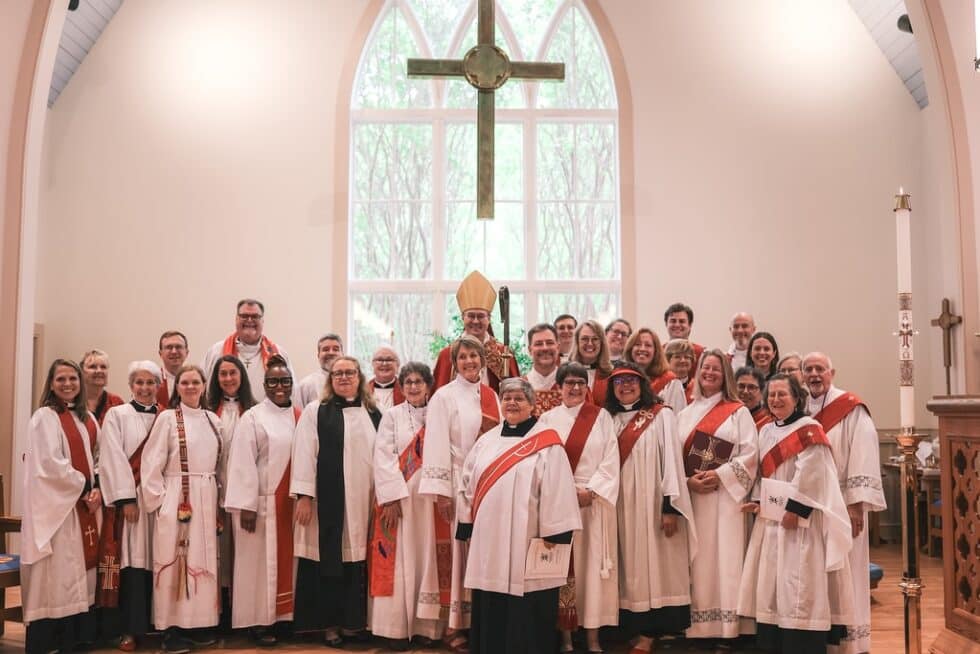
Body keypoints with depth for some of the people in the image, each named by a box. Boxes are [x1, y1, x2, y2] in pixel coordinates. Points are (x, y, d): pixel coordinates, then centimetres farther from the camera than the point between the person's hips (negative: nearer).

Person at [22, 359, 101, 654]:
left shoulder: (87, 418, 15)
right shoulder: (44, 417, -6)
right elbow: (50, 463, -14)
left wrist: (97, 490, -2)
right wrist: (84, 488, -10)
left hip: (86, 503, 7)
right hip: (56, 504, -7)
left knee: (80, 569, 8)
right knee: (56, 572, -5)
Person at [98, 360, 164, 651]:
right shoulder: (117, 415, 1)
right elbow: (113, 459, -6)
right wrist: (127, 499, -13)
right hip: (128, 496, -3)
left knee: (155, 560, 5)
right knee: (132, 561, -4)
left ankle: (154, 623, 14)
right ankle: (130, 628, 3)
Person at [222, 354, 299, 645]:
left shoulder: (301, 417, 8)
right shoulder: (253, 417, -5)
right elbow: (242, 464, -10)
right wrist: (245, 506, -15)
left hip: (292, 503, 4)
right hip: (263, 502, -4)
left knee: (286, 559, 10)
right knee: (261, 561, 2)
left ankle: (283, 615, 21)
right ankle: (259, 621, 12)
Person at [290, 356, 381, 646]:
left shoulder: (373, 414, 10)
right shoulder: (314, 412, 2)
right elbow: (304, 454, -3)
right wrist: (304, 496, -10)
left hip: (362, 500, 3)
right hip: (327, 499, -2)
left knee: (357, 560, 4)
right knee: (328, 559, 2)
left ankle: (353, 621, 15)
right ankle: (329, 623, 13)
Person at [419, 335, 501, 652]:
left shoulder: (491, 396, 11)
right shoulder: (444, 396, -5)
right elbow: (437, 445, -11)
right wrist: (441, 491, -16)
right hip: (458, 482, -5)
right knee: (461, 549, -3)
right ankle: (456, 624, 6)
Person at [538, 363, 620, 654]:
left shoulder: (602, 417, 6)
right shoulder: (548, 419, 6)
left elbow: (610, 460, 0)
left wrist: (590, 491, -11)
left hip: (595, 500, 0)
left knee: (592, 563, 0)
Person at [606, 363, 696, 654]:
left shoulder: (661, 415, -1)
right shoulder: (611, 420, 13)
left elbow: (671, 458, -8)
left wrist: (670, 506, -16)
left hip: (652, 501, -4)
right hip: (623, 504, 4)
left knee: (655, 564, -4)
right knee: (631, 567, 5)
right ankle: (638, 629, 11)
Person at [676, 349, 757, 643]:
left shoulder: (738, 412, 4)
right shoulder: (686, 414, 14)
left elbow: (750, 454, -4)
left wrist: (719, 475, -14)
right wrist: (687, 481, -8)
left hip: (726, 495, -3)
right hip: (692, 496, 3)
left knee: (725, 560, -5)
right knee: (697, 562, 3)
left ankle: (728, 625, 1)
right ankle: (698, 625, 9)